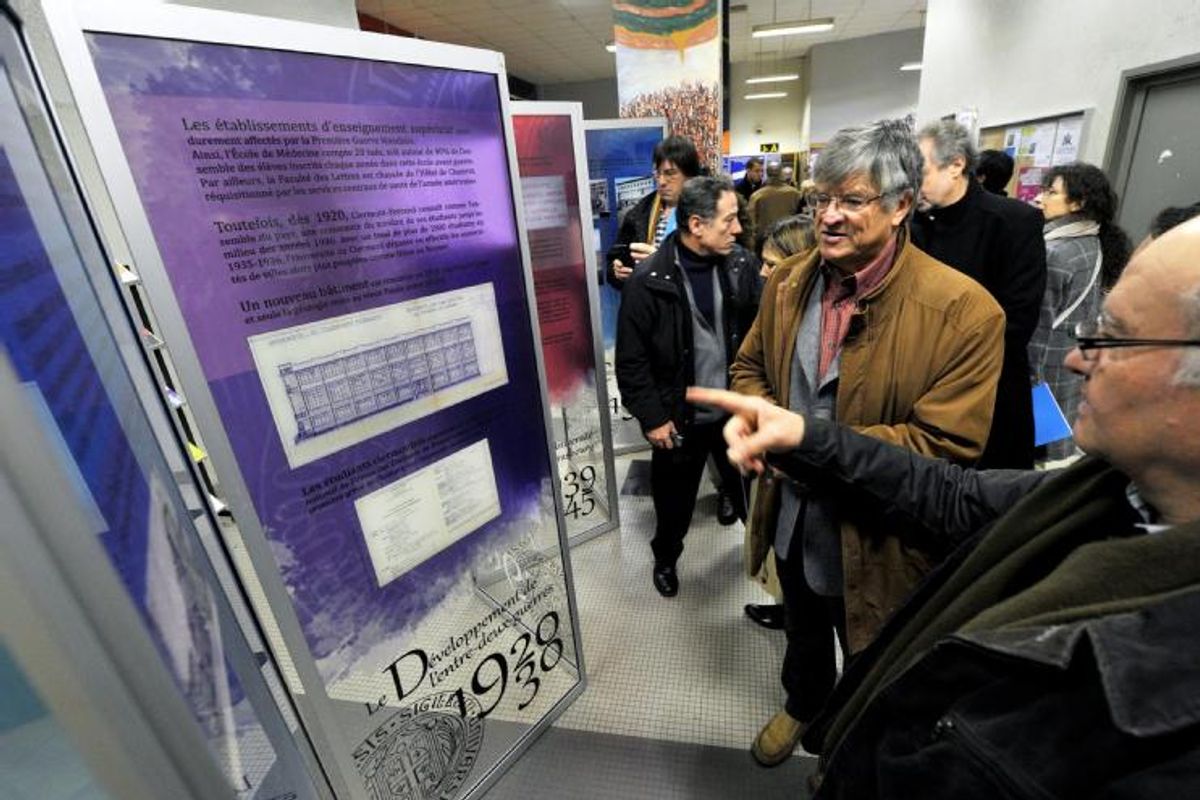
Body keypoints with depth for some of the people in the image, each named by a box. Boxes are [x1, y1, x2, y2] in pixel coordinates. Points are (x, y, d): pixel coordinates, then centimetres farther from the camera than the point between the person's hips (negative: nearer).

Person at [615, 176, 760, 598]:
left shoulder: (744, 265, -5)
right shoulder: (648, 281, -15)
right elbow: (631, 360, -11)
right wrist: (651, 417, -10)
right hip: (680, 418, -2)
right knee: (675, 499, 17)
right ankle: (665, 557, 45)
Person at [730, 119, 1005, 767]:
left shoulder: (963, 310, -22)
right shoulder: (788, 281, -4)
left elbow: (945, 444, -23)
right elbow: (749, 365, 6)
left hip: (876, 538, -4)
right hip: (791, 516, 5)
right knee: (803, 631, 32)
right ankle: (803, 703, 63)